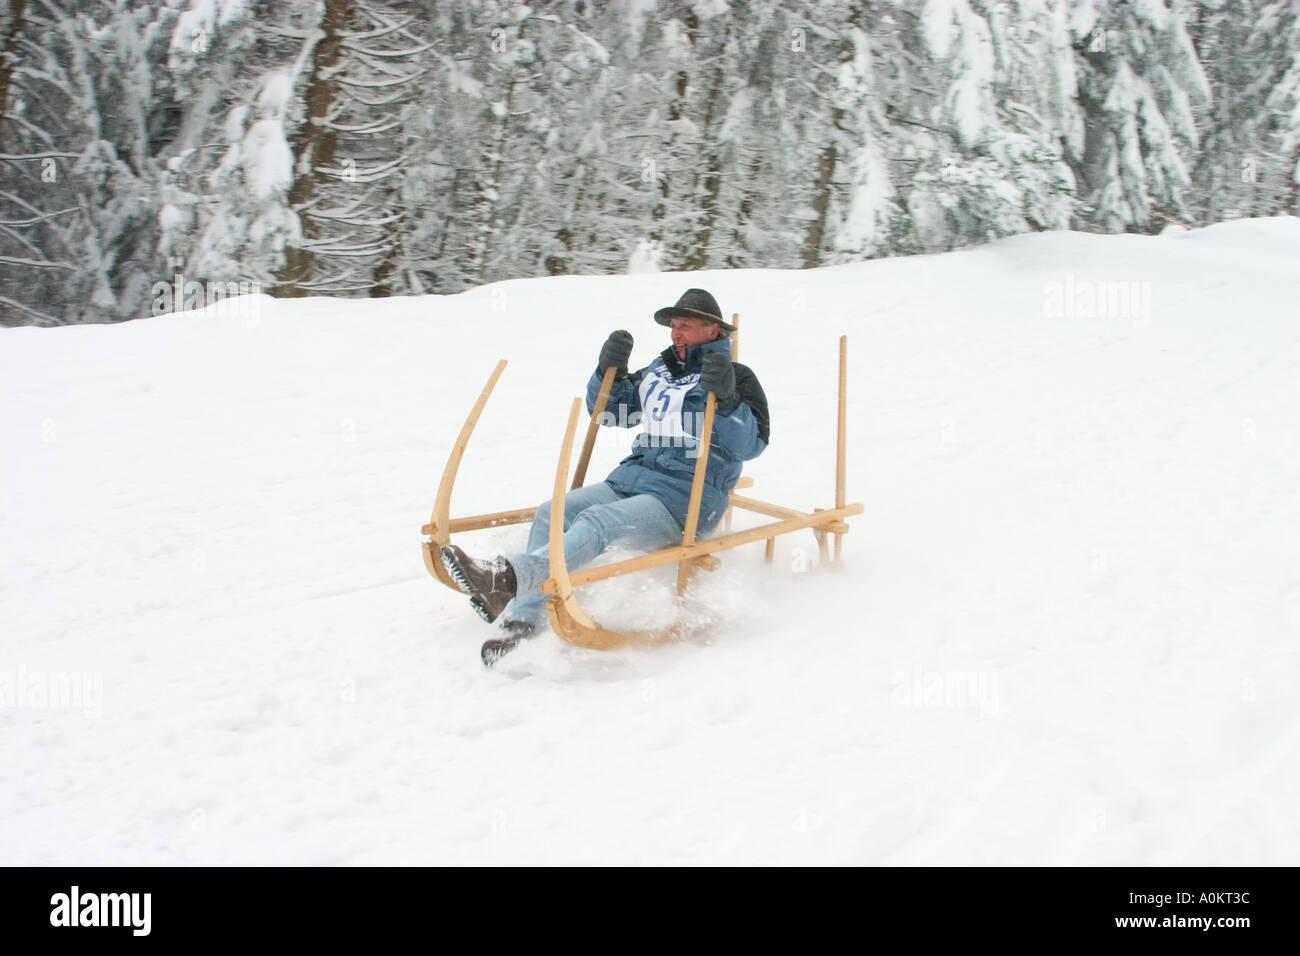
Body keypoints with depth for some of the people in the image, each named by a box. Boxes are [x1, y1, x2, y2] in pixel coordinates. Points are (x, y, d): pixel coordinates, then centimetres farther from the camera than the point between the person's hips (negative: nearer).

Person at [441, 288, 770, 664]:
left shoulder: (738, 378, 1)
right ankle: (524, 622, -22)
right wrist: (609, 370, 10)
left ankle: (508, 576, -52)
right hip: (630, 479, 8)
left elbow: (751, 444, -11)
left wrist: (726, 400, -25)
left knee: (596, 522, -32)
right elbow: (607, 411, 27)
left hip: (685, 502, -7)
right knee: (551, 513, -14)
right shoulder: (658, 372, 22)